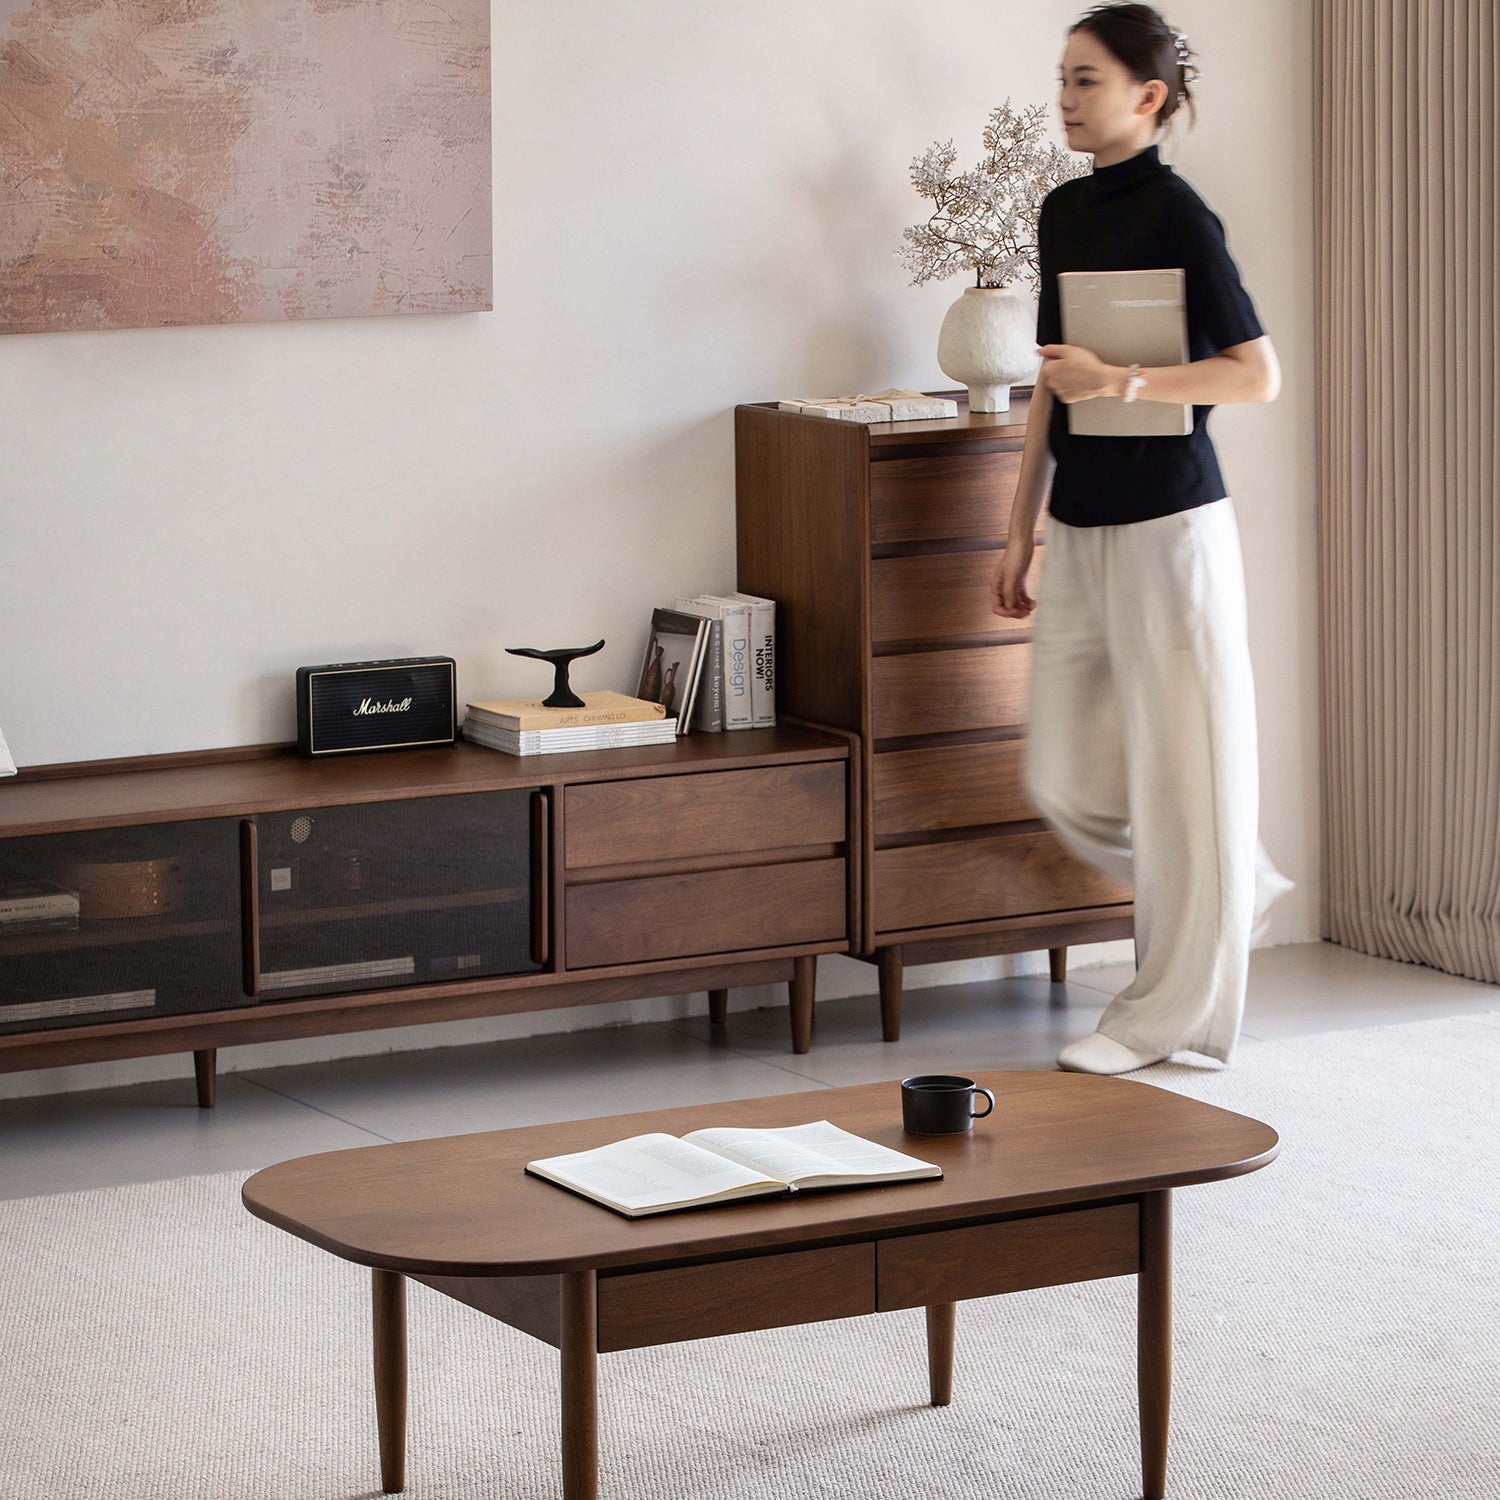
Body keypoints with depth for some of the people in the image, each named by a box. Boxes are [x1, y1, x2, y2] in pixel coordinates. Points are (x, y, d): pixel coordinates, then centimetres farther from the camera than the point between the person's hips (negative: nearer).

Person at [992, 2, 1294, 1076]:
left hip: (1168, 525, -8)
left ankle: (1171, 1015, 9)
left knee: (1176, 769, 1)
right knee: (1066, 778, 10)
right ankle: (1235, 892, 31)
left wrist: (1122, 380, -21)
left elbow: (1258, 376, -11)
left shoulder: (1177, 216, -10)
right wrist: (1022, 533, 17)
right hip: (1081, 533, 8)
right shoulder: (1065, 212, 12)